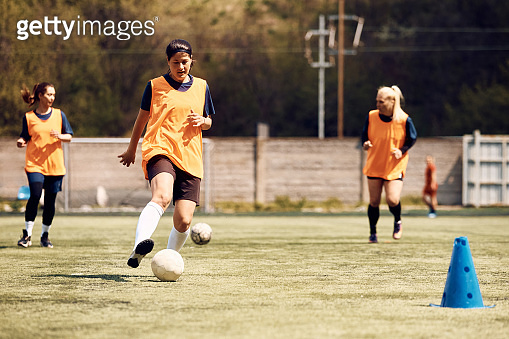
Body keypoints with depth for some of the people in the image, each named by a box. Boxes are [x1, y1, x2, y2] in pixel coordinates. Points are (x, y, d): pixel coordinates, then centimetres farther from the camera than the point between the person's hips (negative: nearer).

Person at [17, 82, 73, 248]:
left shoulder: (59, 115, 6)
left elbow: (69, 136, 8)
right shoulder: (29, 117, 3)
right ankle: (27, 234, -7)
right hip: (34, 163, -2)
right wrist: (21, 141, -13)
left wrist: (59, 136, -13)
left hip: (55, 164, 2)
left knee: (50, 201, 3)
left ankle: (45, 235, 18)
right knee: (35, 195, -18)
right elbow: (25, 137, 10)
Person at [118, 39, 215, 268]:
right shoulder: (155, 86, 7)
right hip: (160, 151, -4)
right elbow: (142, 118, 19)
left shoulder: (201, 87, 16)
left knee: (183, 221, -6)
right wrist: (132, 149, 27)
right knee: (162, 196, -35)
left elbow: (208, 122, 25)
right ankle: (139, 247, -52)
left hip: (190, 159, 4)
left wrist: (201, 121, 0)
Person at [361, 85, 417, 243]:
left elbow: (412, 139, 1)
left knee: (392, 200, -16)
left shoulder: (404, 120, -12)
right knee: (374, 201, 3)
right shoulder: (371, 116, -6)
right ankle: (373, 233, 23)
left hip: (395, 167, -2)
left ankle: (398, 222, 17)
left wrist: (402, 150, -16)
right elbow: (365, 135, 7)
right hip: (374, 165, 2)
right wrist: (365, 144, -15)